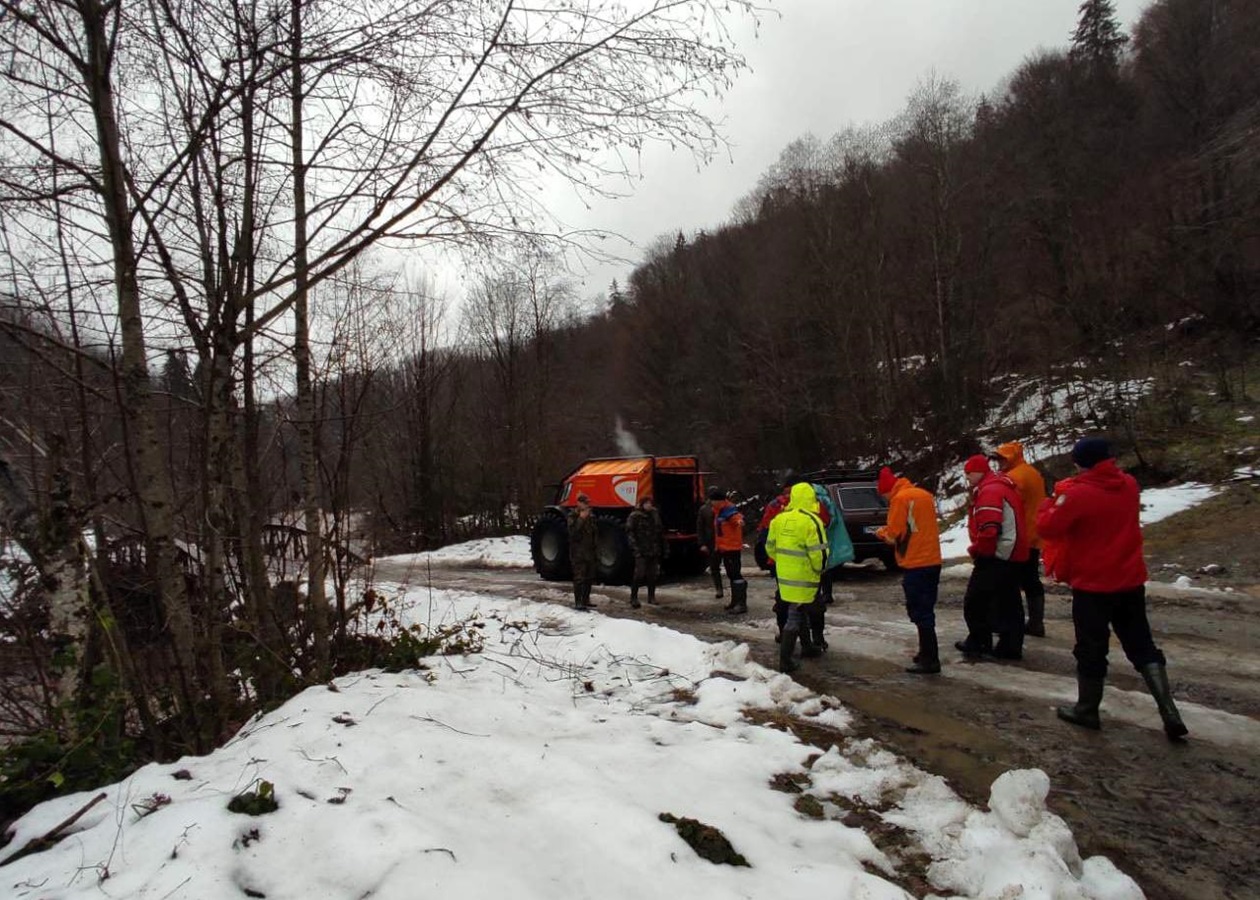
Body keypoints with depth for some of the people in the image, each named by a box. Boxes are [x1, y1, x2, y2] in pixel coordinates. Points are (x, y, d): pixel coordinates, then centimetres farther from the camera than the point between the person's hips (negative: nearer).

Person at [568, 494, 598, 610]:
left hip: (589, 552, 7)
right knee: (579, 578, -9)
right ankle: (578, 602, -5)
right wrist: (581, 519, -21)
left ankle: (586, 600, 21)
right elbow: (572, 532, -20)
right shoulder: (573, 516, -6)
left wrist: (594, 548, 17)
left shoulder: (590, 516, 14)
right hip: (578, 553, -7)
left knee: (589, 578, 11)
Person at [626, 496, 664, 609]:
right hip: (641, 551, -6)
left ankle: (651, 596, 19)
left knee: (653, 574, 8)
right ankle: (634, 597, -4)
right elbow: (629, 532, -8)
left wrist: (664, 546, 15)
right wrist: (635, 547, -16)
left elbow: (661, 532, 20)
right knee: (639, 574, -11)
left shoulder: (655, 515, 14)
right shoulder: (634, 517, -4)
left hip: (654, 551, 6)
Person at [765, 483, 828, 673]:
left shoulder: (779, 519, 3)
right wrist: (819, 569, -1)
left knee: (798, 611, 23)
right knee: (794, 617, -1)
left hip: (784, 575, 6)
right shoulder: (811, 521, -17)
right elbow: (819, 552, -19)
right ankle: (785, 661, -1)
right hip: (803, 577, -6)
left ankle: (807, 646, 40)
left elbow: (770, 547, 10)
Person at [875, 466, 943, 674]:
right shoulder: (924, 494, 14)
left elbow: (894, 535, -12)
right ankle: (927, 653, 26)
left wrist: (882, 532, 8)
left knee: (920, 612, -4)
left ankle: (930, 660, -2)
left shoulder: (900, 499, -11)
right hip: (932, 561, 9)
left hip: (915, 564, -9)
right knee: (925, 610, 17)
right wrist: (889, 533, 16)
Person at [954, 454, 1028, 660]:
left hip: (995, 557, -10)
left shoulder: (989, 491, -17)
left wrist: (977, 552, -10)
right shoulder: (1003, 486, 16)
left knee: (975, 601, 0)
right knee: (1008, 603, 12)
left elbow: (988, 529, -26)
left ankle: (978, 643, 6)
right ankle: (1010, 647, 16)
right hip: (1012, 555, 10)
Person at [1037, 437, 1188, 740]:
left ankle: (1086, 710, 20)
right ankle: (1170, 714, 8)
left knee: (1091, 650, 7)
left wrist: (1052, 502, 4)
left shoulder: (1078, 494, -19)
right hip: (1131, 581, 6)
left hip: (1093, 585, -6)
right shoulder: (1129, 485, 4)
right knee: (1142, 647, 13)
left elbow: (1048, 527, -14)